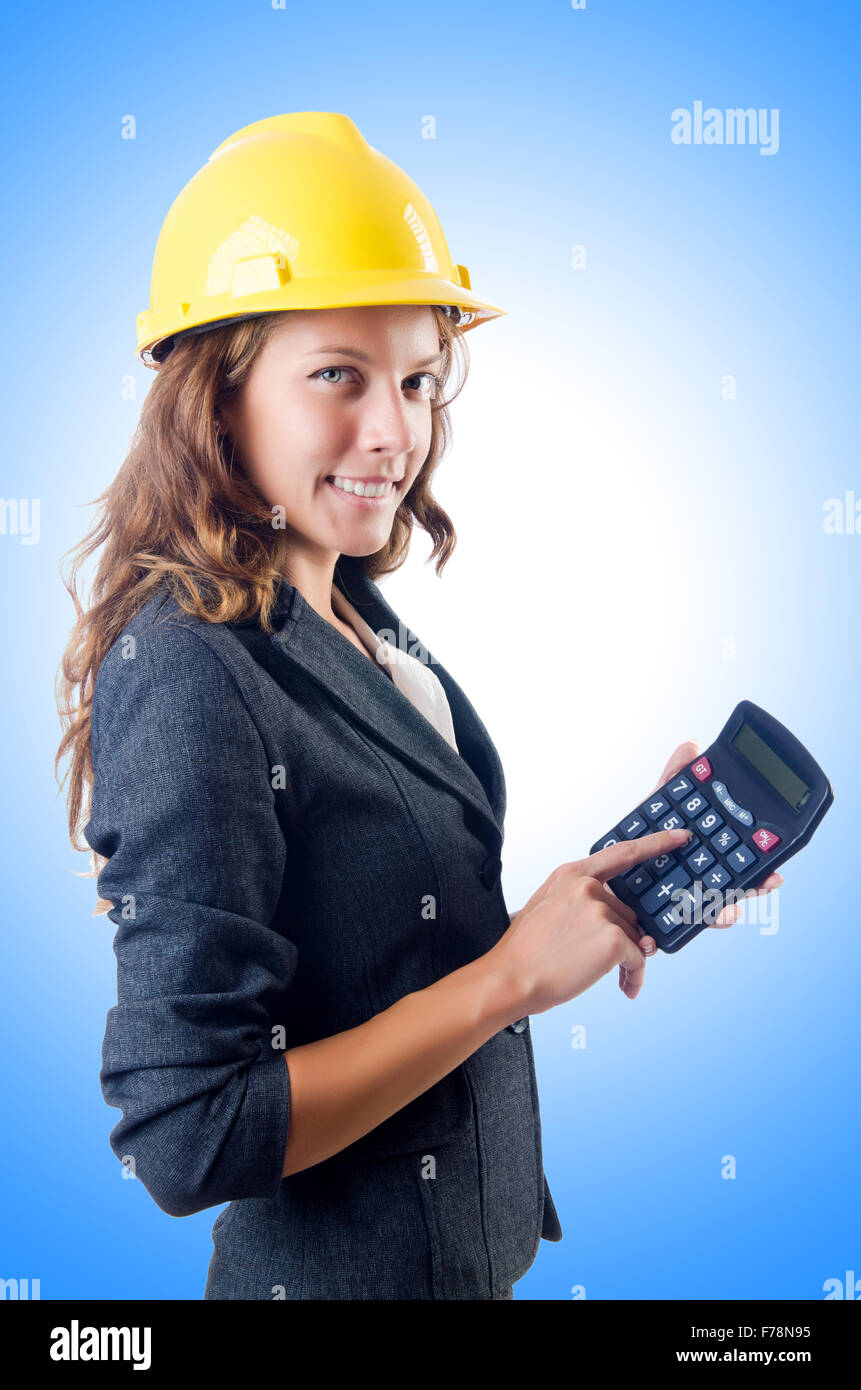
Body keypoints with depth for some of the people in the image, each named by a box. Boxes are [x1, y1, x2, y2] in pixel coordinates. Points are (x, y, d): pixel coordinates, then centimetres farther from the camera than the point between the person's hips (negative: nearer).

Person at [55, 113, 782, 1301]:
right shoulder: (190, 675, -26)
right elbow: (186, 1137, -27)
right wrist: (513, 974, -24)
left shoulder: (356, 620, -2)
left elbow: (400, 928, 5)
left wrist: (610, 893, -7)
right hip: (346, 1268, -7)